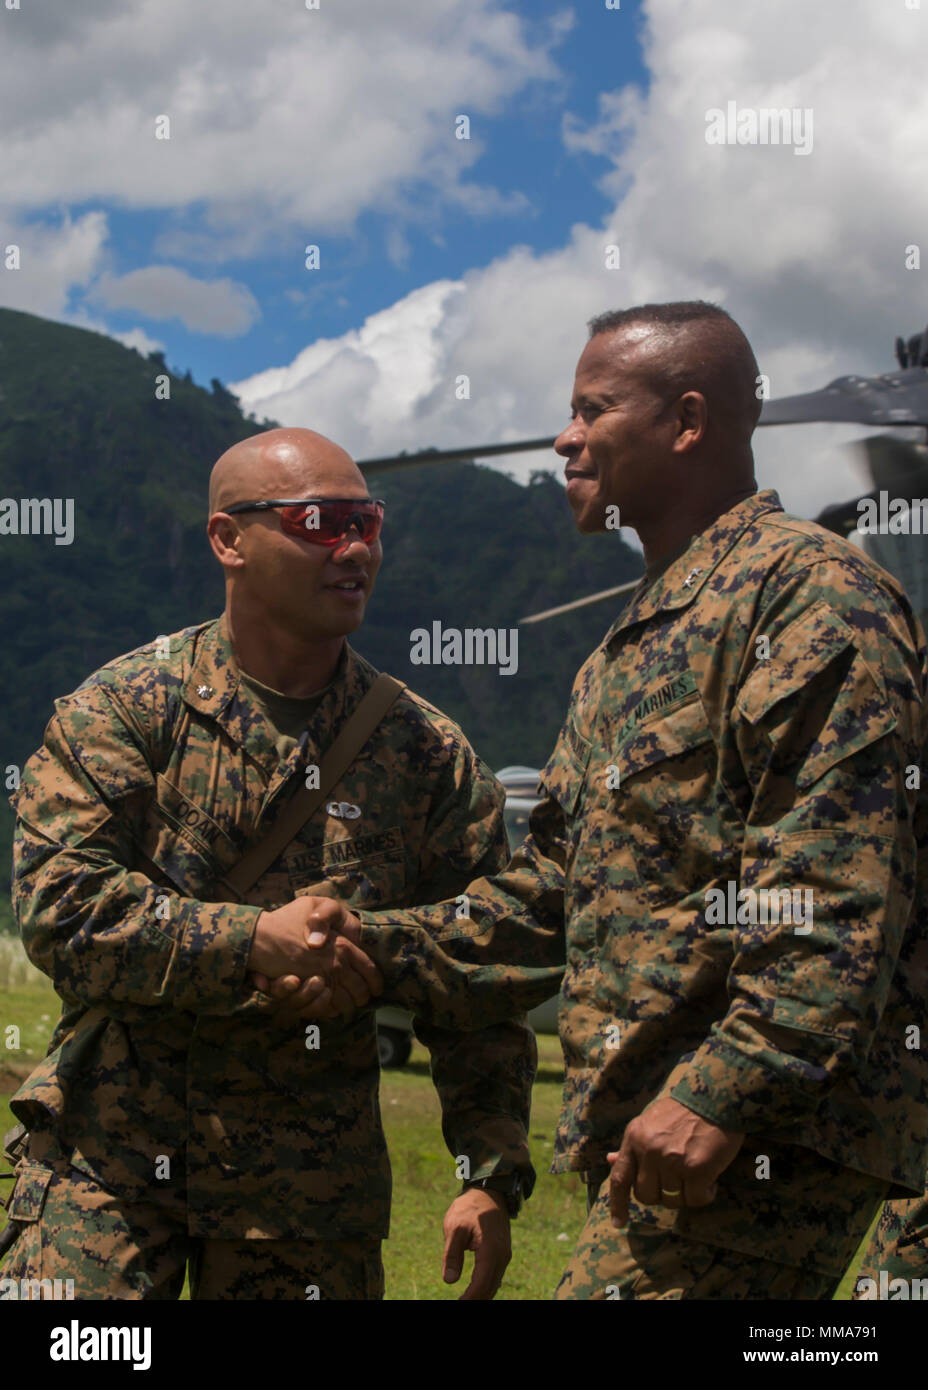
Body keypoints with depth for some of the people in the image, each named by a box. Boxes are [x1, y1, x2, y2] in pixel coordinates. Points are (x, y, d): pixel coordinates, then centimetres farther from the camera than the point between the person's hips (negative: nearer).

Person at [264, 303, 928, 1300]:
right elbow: (553, 890, 24)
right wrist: (388, 953, 10)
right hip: (646, 1123, 10)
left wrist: (728, 1094, -24)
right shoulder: (627, 653, 24)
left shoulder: (807, 590, -8)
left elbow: (838, 887, -18)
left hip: (770, 1131, -10)